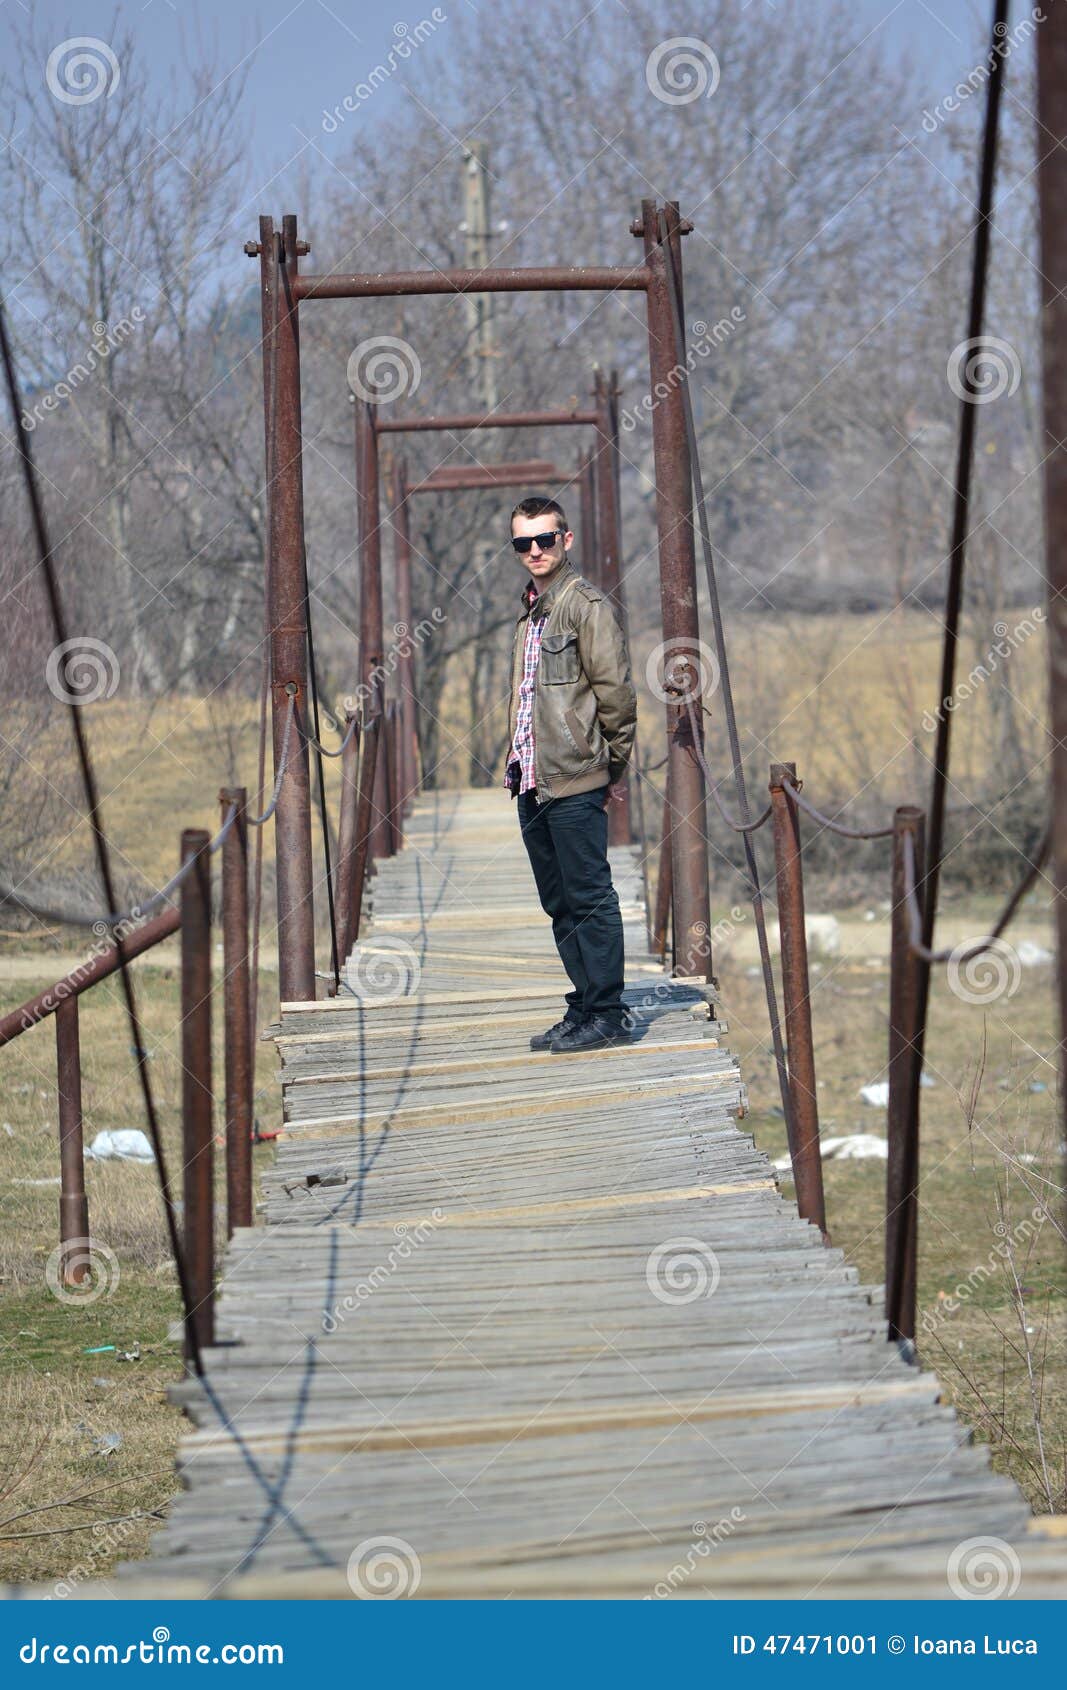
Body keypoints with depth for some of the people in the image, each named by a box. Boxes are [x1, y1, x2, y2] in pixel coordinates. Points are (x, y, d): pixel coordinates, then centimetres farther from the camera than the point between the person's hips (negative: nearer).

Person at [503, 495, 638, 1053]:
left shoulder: (585, 604, -8)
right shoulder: (530, 610, 18)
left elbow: (616, 692, -10)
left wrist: (614, 766, -6)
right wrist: (515, 759, 17)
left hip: (574, 781, -9)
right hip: (531, 780, 9)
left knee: (589, 898, -6)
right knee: (560, 903, 12)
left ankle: (605, 1015, -2)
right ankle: (585, 1007, 18)